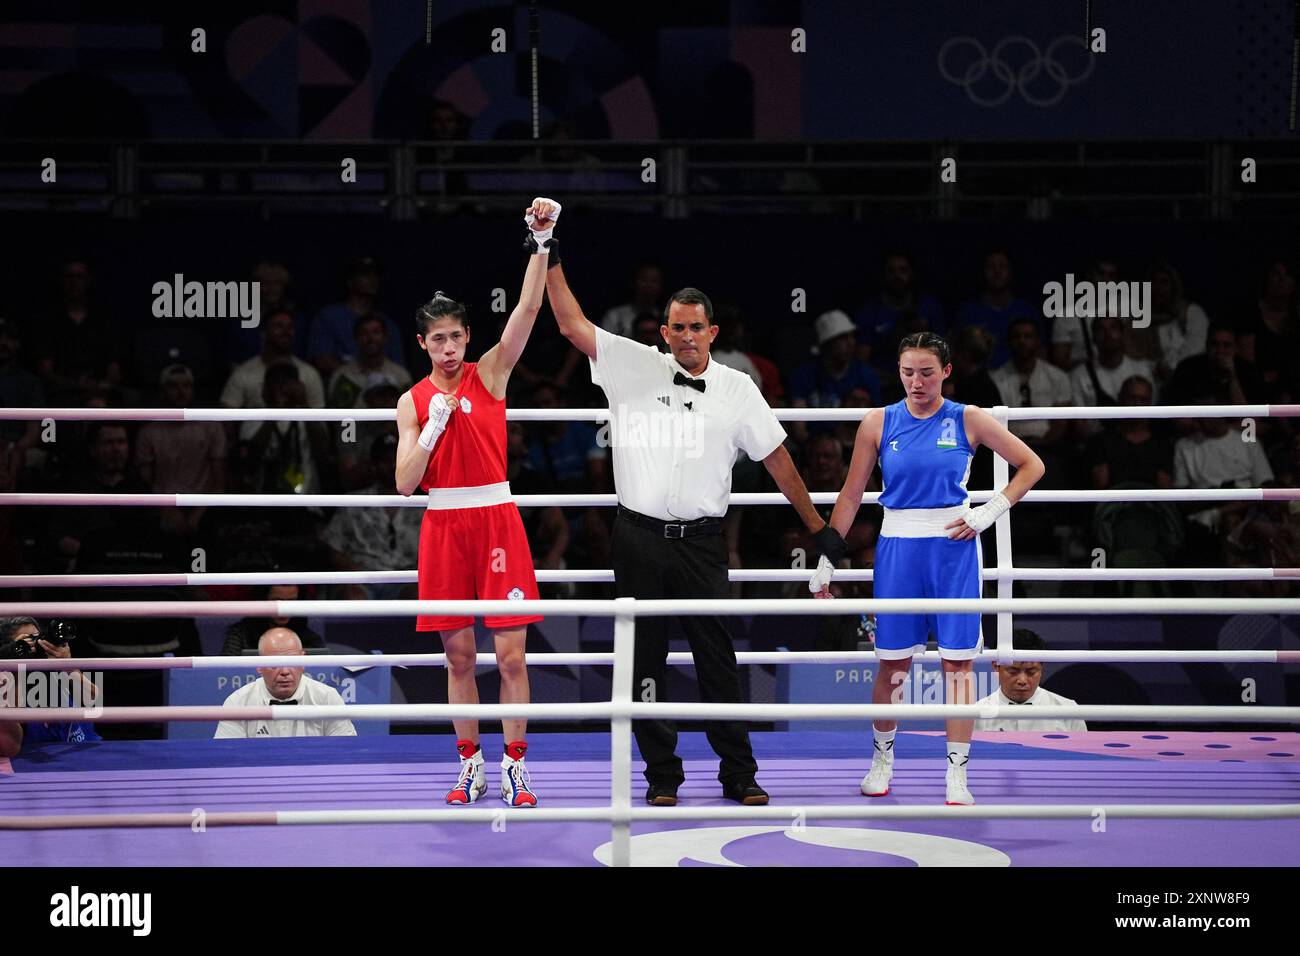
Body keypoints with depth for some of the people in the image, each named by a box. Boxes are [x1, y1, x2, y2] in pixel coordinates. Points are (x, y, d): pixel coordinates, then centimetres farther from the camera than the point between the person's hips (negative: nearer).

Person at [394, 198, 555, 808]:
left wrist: (541, 243, -20)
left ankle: (514, 766, 2)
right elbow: (404, 484, 1)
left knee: (510, 653, -4)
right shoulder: (413, 402, 7)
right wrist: (432, 428, -11)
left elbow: (529, 308, -10)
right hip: (442, 524, 2)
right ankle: (470, 765, 14)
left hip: (496, 518, -2)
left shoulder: (490, 373, 4)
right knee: (458, 655, 5)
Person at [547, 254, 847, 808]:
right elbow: (572, 324, -1)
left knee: (717, 659, -2)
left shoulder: (737, 389, 6)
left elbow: (777, 459, 11)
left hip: (701, 543, 0)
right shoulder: (635, 368, 3)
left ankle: (739, 775, 6)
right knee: (644, 659, 2)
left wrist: (818, 529, 12)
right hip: (639, 539, 0)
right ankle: (662, 776, 11)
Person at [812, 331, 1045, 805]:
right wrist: (825, 560, 2)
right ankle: (882, 757, 23)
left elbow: (1031, 466, 6)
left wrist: (990, 512, -5)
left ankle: (957, 772, 1)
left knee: (958, 659, -2)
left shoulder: (968, 420, -1)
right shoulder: (879, 424, 2)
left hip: (953, 545, -1)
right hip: (899, 547, 1)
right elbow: (851, 496, 6)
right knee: (892, 659, 4)